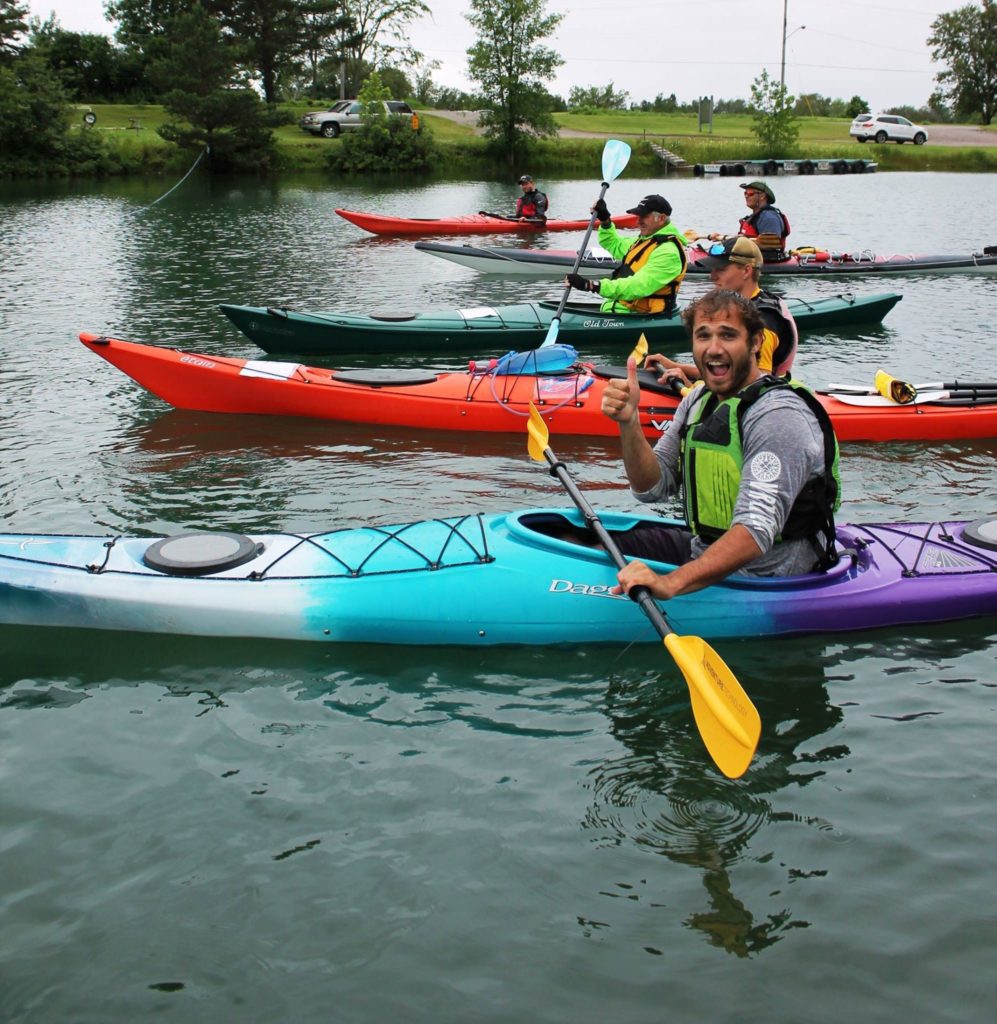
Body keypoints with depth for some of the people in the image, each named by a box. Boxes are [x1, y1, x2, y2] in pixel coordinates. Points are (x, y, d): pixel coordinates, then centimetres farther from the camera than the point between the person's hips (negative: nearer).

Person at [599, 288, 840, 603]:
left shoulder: (778, 416, -23)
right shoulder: (700, 400, 6)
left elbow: (756, 532, -34)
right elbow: (652, 488, 3)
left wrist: (672, 582, -46)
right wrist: (628, 423, -15)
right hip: (705, 551, 8)